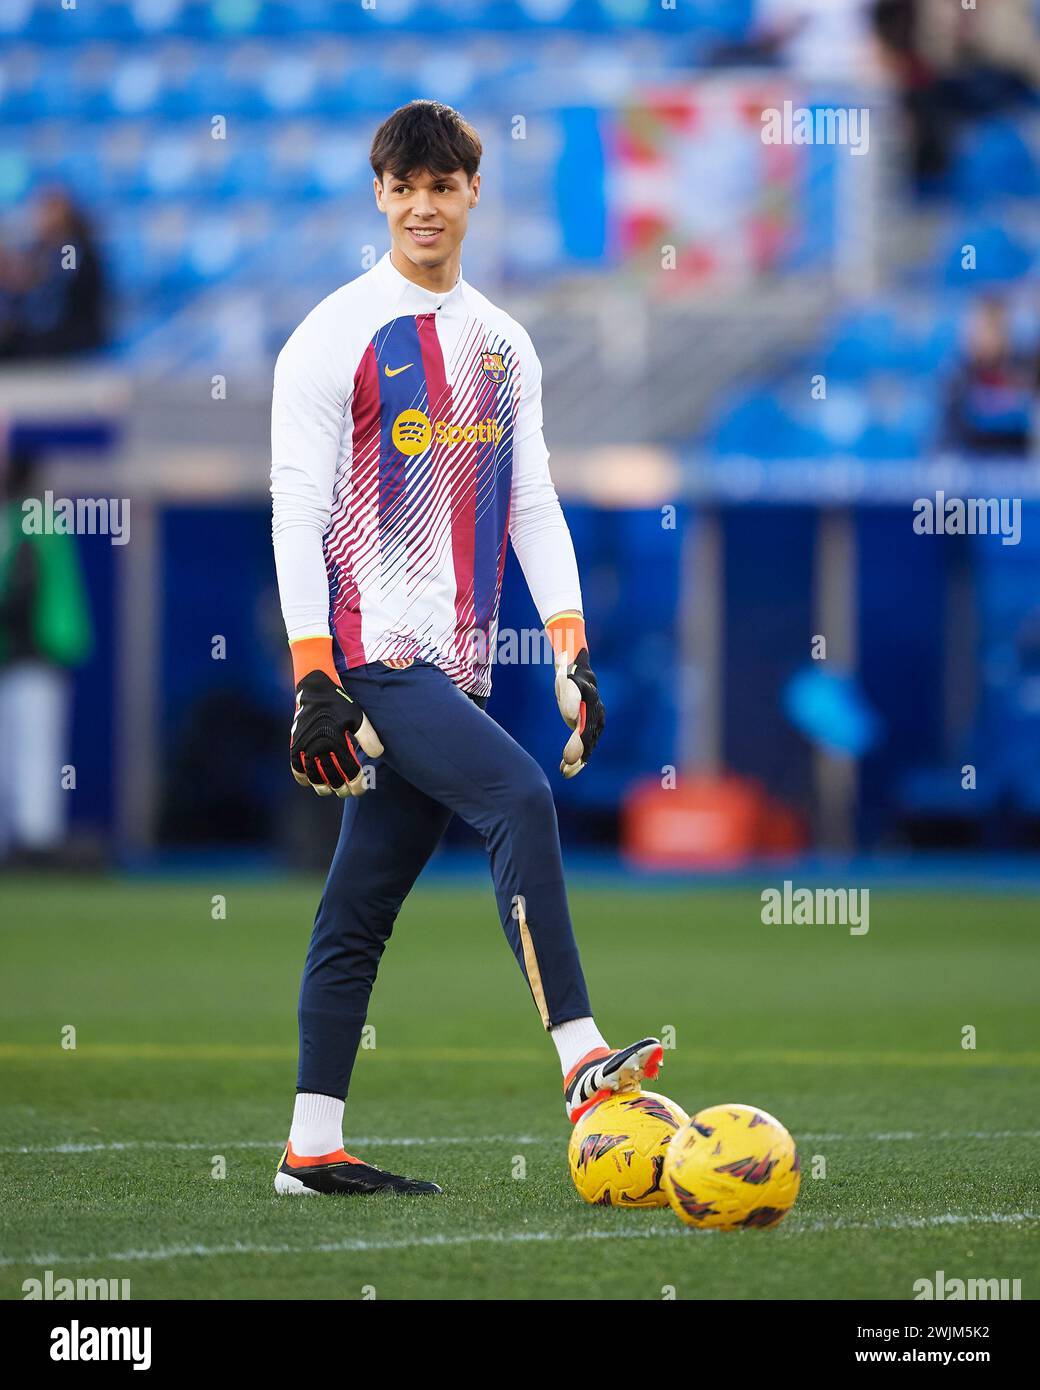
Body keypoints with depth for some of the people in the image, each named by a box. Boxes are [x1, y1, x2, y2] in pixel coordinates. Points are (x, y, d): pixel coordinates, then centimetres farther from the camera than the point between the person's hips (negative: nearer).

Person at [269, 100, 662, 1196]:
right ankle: (581, 1064, -29)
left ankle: (312, 1147, 10)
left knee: (364, 902, 8)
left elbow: (533, 506, 17)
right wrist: (314, 678, -14)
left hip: (454, 662, 6)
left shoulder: (502, 346, 16)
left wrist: (572, 654, 6)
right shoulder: (335, 338, -3)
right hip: (372, 651, -6)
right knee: (519, 800, -24)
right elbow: (297, 513, -7)